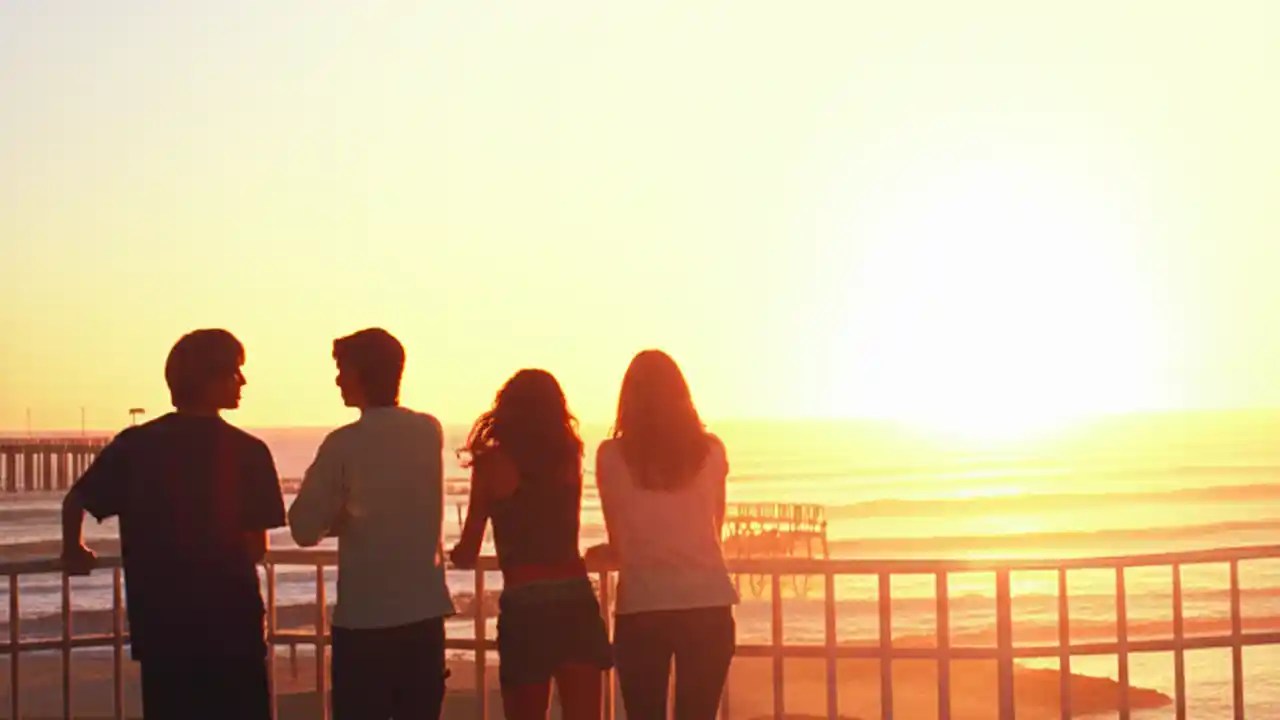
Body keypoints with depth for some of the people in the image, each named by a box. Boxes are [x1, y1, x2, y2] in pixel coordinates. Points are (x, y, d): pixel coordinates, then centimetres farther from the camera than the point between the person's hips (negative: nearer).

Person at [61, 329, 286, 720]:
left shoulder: (135, 444, 2)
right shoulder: (247, 451, -8)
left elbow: (75, 500, 4)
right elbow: (256, 548, -9)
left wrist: (74, 551, 23)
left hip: (160, 621, 3)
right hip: (229, 621, -3)